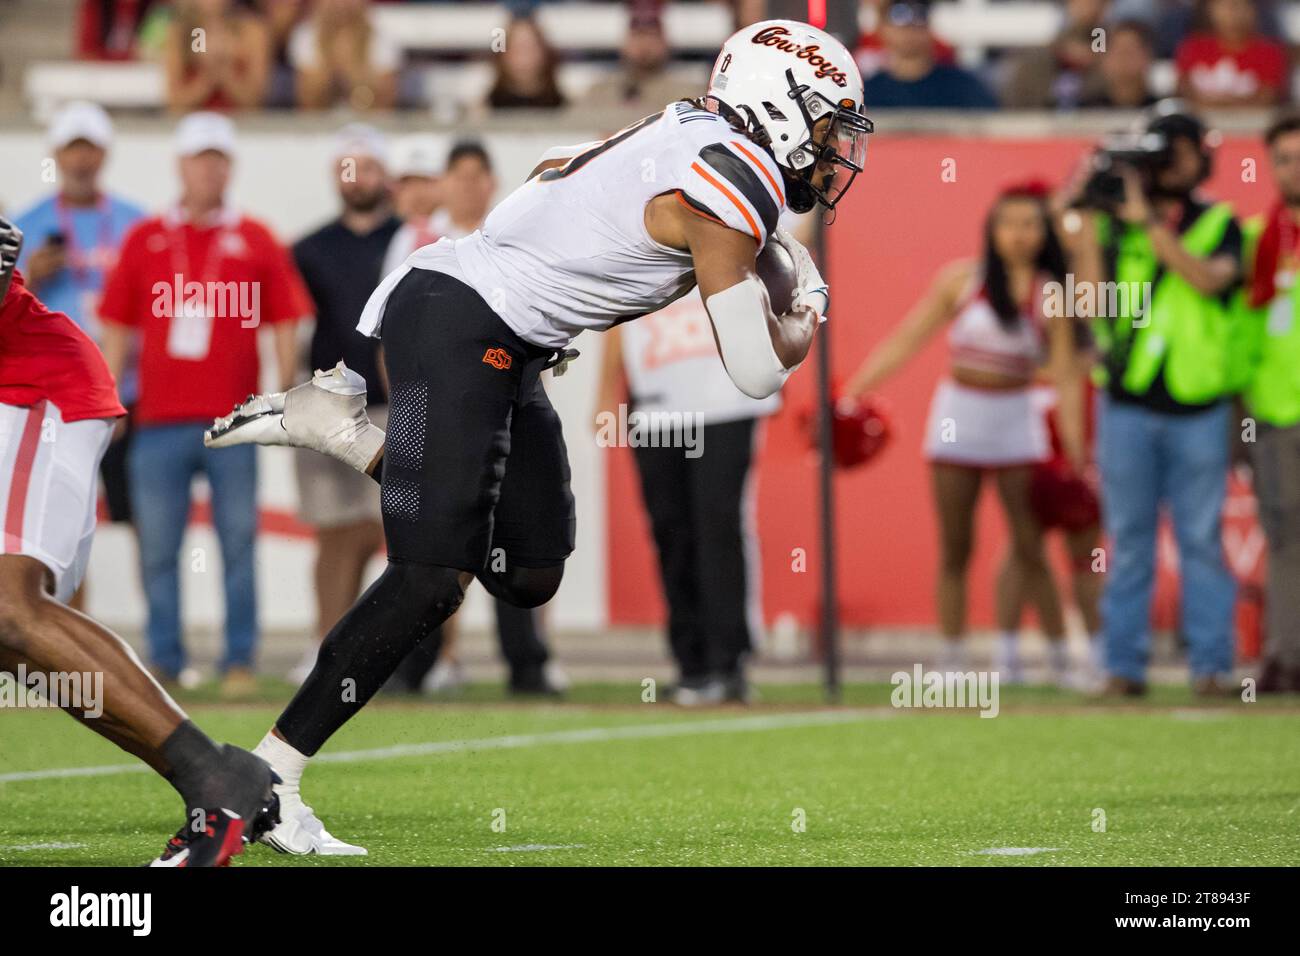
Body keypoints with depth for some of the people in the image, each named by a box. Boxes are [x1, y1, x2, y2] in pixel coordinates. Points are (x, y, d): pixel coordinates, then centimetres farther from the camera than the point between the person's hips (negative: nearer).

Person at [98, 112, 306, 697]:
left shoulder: (254, 242, 7)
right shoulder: (145, 239, 9)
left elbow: (284, 325, 7)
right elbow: (117, 329, 12)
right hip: (160, 422, 1)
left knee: (238, 543, -1)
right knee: (158, 547, 1)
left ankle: (240, 660, 4)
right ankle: (164, 659, 7)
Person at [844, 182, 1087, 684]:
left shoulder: (1051, 297, -2)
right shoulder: (961, 280, -1)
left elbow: (1066, 377, -2)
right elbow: (905, 341, 2)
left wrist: (1075, 453, -7)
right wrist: (851, 393, -2)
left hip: (1016, 421, -1)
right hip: (958, 416, 1)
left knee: (1030, 544, -2)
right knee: (954, 549, 4)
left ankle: (1060, 657, 8)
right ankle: (952, 659, 10)